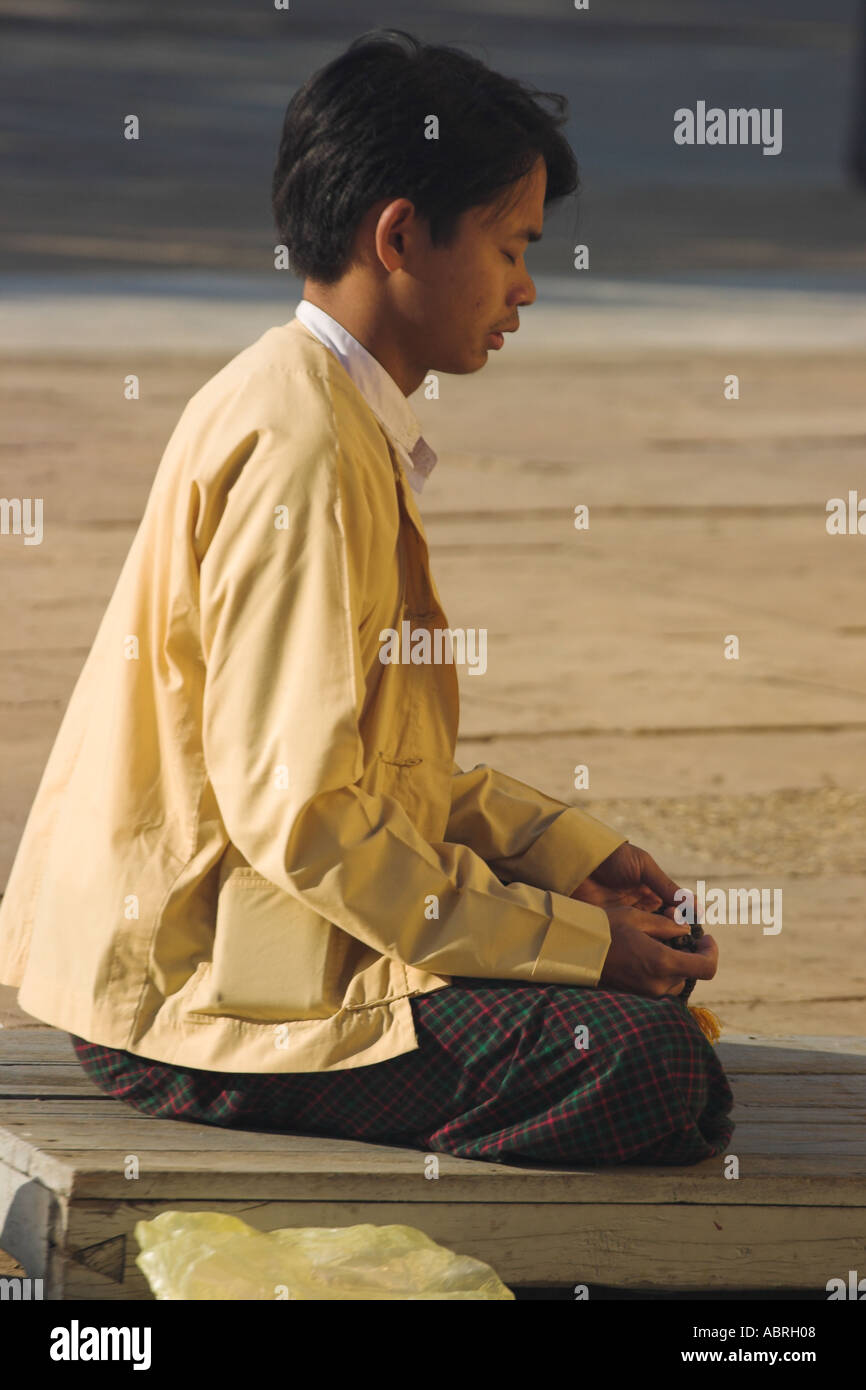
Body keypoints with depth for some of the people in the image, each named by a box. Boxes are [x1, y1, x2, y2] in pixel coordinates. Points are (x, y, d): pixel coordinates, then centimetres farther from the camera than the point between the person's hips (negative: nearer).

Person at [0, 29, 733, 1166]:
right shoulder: (303, 447, -18)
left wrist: (566, 851, 11)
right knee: (652, 1067, -23)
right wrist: (571, 942, -19)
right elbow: (298, 809, -23)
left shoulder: (333, 417, 17)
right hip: (191, 997, -11)